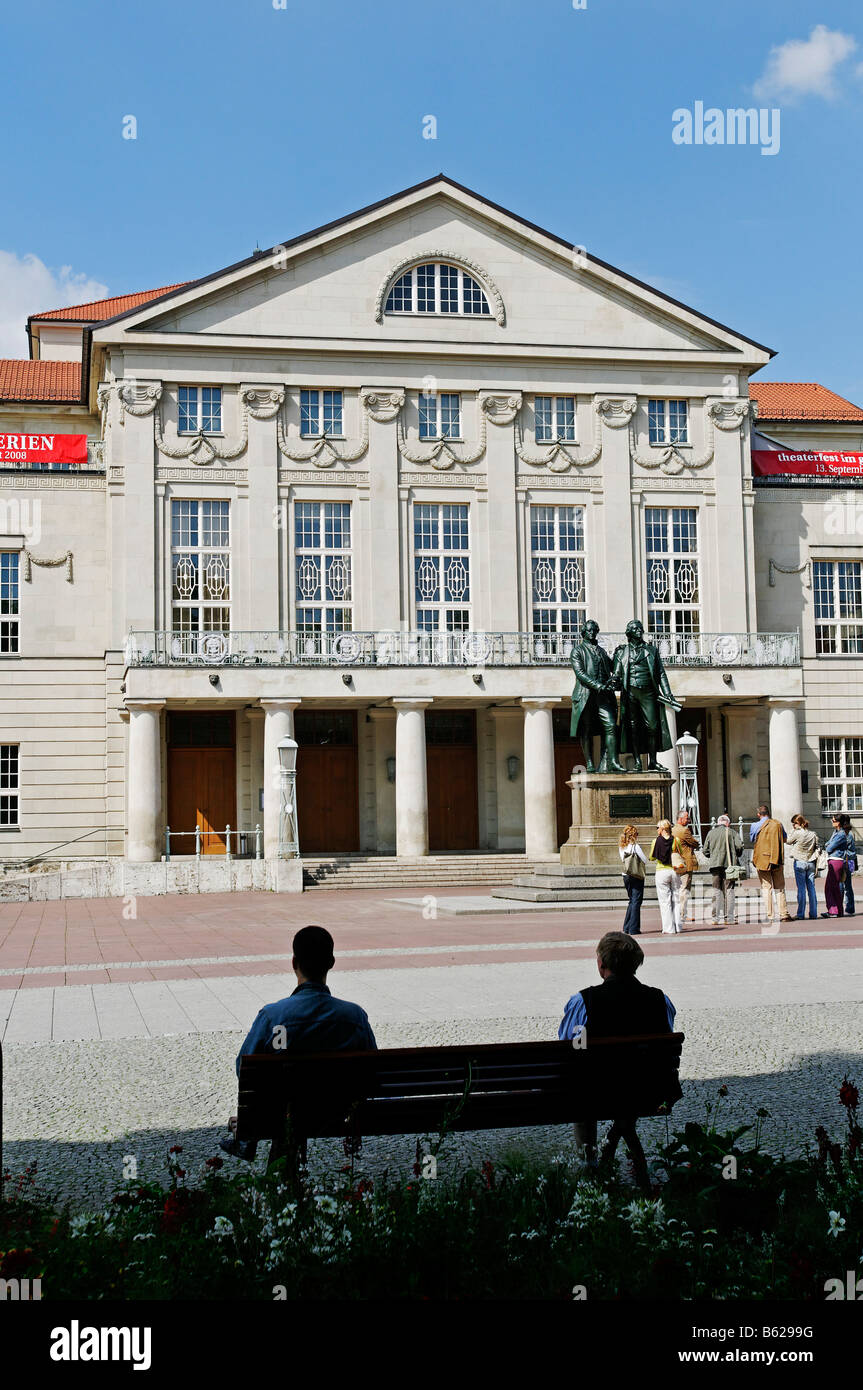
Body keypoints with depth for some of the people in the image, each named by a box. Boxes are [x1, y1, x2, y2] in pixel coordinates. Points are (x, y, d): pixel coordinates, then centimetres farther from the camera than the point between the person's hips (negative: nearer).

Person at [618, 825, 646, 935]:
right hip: (636, 877, -6)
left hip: (626, 876, 6)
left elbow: (623, 860, 10)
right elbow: (645, 861, -10)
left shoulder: (622, 847, 5)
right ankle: (634, 929, -3)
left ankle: (626, 928, 18)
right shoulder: (635, 846, -14)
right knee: (636, 902, -1)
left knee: (632, 901, 18)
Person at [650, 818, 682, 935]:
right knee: (676, 900, 11)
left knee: (665, 901, 2)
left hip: (661, 872, -2)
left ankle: (669, 929, 0)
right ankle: (677, 927, 12)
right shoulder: (675, 840, -1)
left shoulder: (657, 841, -6)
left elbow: (652, 857, 2)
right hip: (674, 871, 2)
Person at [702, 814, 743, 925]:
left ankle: (716, 917, 4)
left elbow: (705, 850, 8)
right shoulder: (732, 832, 1)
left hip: (715, 865, 3)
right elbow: (739, 846, -8)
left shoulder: (710, 833, 10)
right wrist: (736, 856, 10)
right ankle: (728, 918, 0)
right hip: (729, 865, -3)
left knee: (717, 891, 8)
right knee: (729, 891, 2)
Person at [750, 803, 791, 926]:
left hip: (762, 859, -2)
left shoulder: (755, 826, -6)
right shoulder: (778, 824, 2)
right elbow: (785, 839, 15)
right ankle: (783, 914, 7)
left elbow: (752, 839, 9)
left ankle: (769, 916, -2)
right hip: (777, 860, 2)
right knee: (779, 888, 10)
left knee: (766, 888, 2)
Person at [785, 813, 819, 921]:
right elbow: (816, 849, 8)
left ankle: (801, 914, -4)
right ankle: (813, 913, 8)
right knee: (811, 888, 7)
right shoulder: (813, 834, 5)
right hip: (811, 863, 5)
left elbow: (788, 841, 5)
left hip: (800, 863, -5)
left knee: (801, 888, -4)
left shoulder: (797, 833, -11)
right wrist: (816, 866, 13)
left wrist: (792, 830, 6)